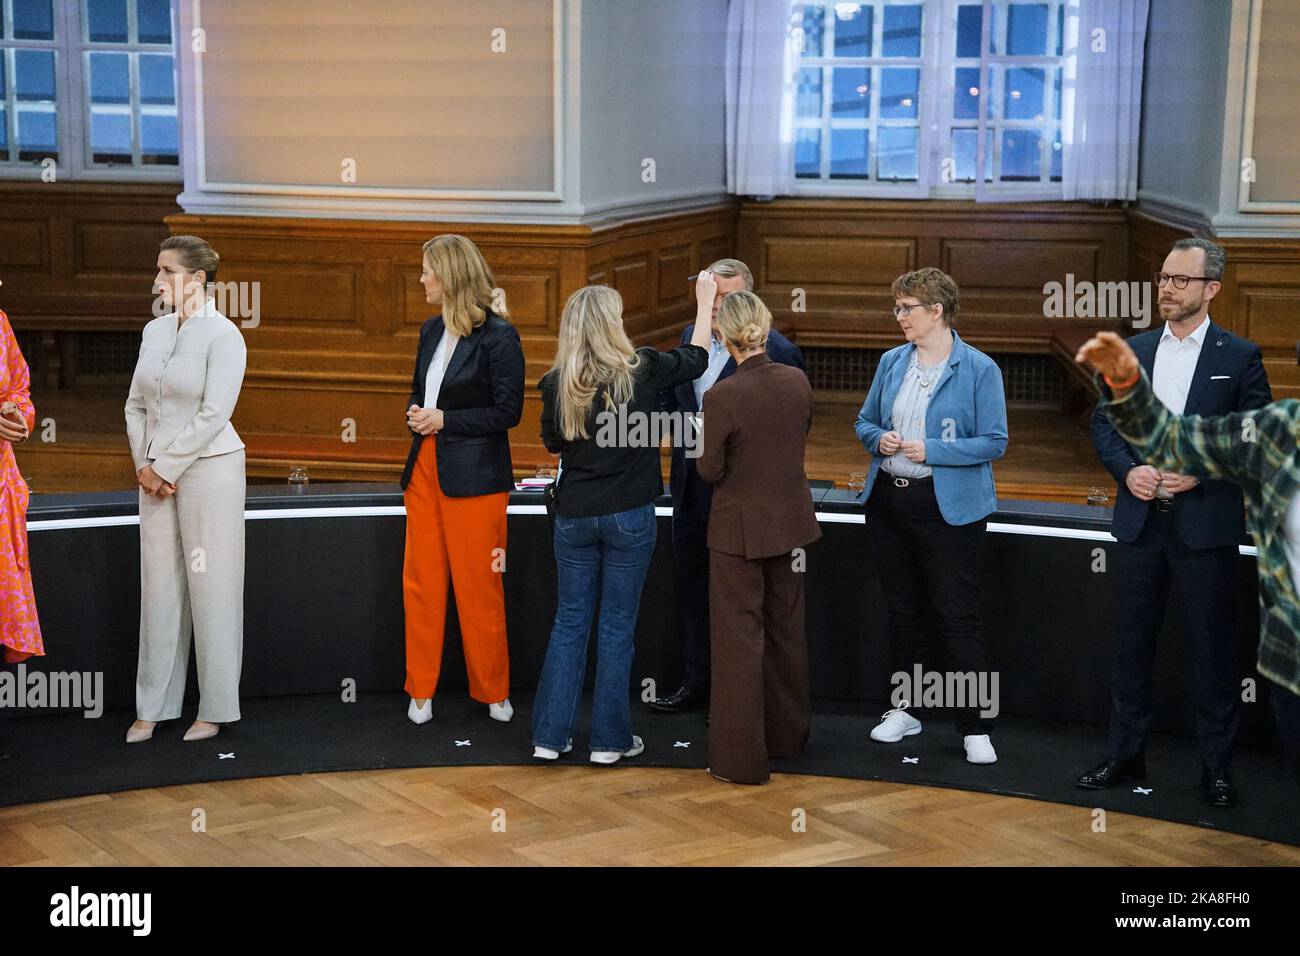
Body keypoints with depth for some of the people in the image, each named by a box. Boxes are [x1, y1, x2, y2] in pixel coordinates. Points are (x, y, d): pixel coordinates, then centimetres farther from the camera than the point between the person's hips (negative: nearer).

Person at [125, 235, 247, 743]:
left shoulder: (222, 335, -10)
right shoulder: (154, 331, 11)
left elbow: (214, 414, -15)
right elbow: (137, 405, 13)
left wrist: (165, 467, -13)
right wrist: (144, 465, 0)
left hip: (208, 468, -6)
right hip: (157, 473, 6)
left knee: (211, 587, 0)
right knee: (159, 586, 8)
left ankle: (215, 709, 9)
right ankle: (152, 707, 15)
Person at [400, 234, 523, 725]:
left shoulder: (497, 336, -11)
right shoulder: (431, 330, 12)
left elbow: (508, 411, -12)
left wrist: (445, 420, -15)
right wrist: (416, 414, 2)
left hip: (474, 475, -7)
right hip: (425, 468, 7)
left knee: (477, 587, 1)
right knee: (420, 581, 7)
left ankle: (492, 690, 16)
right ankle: (421, 690, 17)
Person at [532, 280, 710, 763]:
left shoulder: (557, 383, -6)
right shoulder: (640, 370, -11)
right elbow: (696, 358, 8)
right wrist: (705, 302, 20)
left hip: (574, 516, 2)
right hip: (628, 515, -2)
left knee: (569, 621, 12)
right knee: (617, 627, 6)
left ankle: (550, 735, 13)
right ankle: (610, 739, 12)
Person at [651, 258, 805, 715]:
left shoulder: (776, 351, -17)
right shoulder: (692, 336, 7)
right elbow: (670, 398, 19)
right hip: (691, 484, 7)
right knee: (691, 586, 17)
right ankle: (696, 682, 31)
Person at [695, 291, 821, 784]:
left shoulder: (721, 397, -22)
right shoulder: (798, 381, -6)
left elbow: (709, 470, -14)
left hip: (740, 528, -5)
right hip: (790, 523, 5)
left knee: (740, 637, 3)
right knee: (787, 628, 19)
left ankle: (741, 757, 7)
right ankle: (788, 735, 34)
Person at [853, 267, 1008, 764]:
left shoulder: (979, 369, -9)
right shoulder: (891, 362, 7)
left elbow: (994, 442, -10)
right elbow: (865, 422, 16)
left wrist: (931, 451, -19)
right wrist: (879, 440, -7)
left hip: (948, 508, -5)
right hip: (889, 500, 6)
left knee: (958, 618, -5)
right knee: (900, 611, 15)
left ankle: (975, 728, 2)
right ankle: (903, 710, 28)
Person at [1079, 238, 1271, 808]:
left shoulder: (1239, 357, -2)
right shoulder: (1131, 352, 8)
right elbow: (1104, 423, 10)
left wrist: (1199, 471, -16)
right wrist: (1128, 470, -8)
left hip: (1206, 526, -4)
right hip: (1140, 523, 4)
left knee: (1213, 651, 4)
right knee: (1131, 644, 11)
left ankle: (1217, 767, 15)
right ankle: (1125, 755, 23)